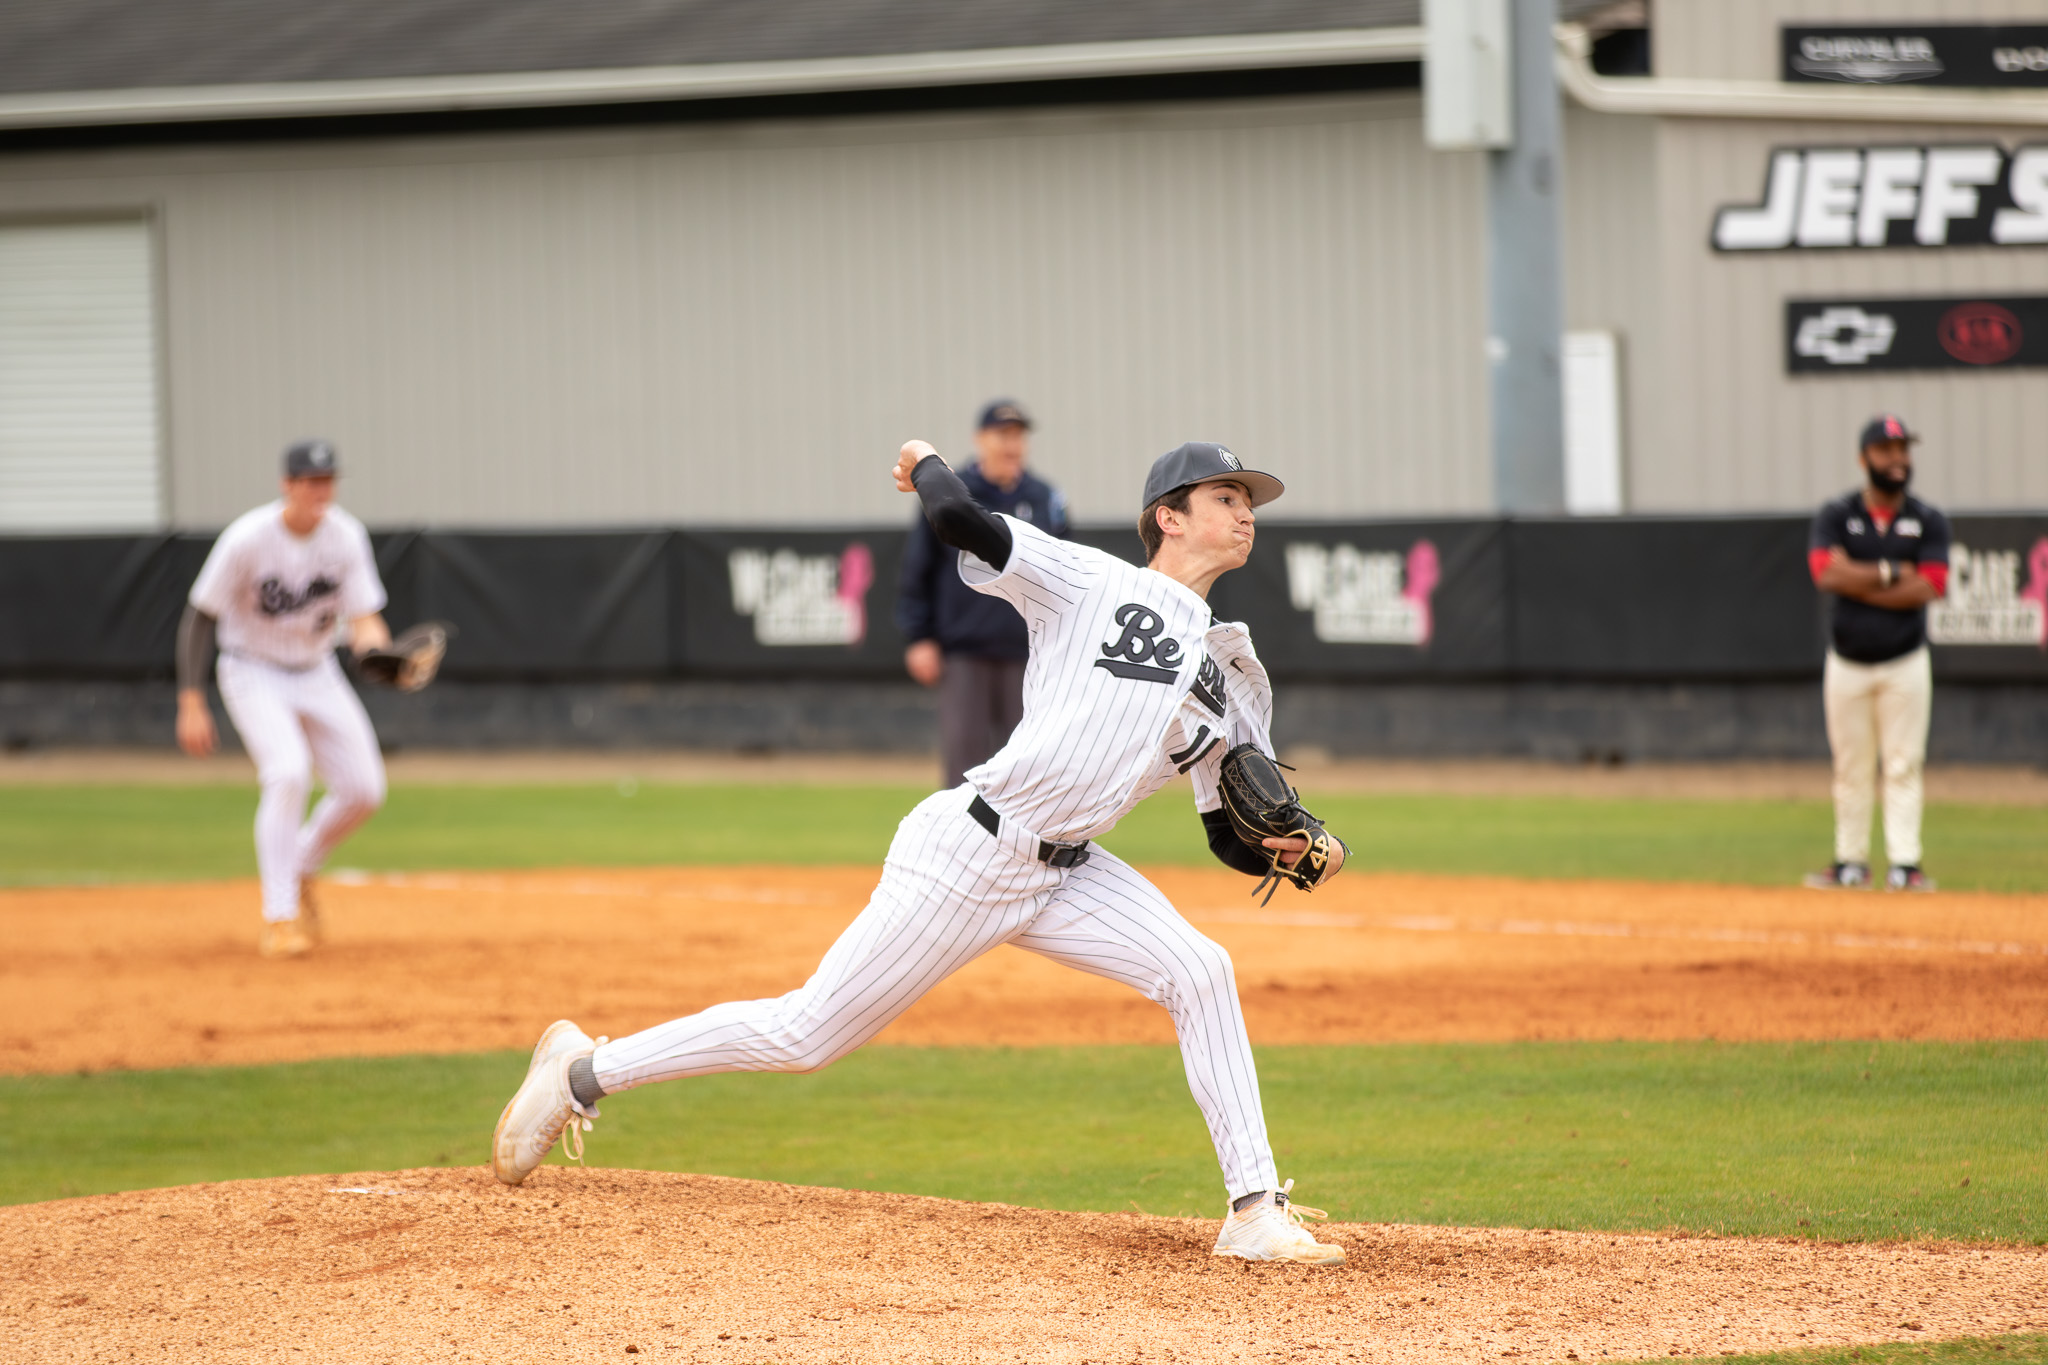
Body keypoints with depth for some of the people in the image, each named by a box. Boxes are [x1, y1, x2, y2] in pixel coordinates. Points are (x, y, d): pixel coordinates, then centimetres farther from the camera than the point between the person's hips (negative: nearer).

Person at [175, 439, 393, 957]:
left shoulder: (345, 537, -12)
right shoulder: (247, 539, -23)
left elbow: (364, 622, -12)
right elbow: (199, 618, -16)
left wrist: (375, 644, -38)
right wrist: (191, 705, -20)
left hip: (317, 674, 5)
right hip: (254, 675, -5)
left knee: (364, 790, -1)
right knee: (289, 773, -27)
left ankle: (300, 871, 28)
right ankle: (279, 919, -20)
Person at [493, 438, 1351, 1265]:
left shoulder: (1228, 680, 15)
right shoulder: (1089, 583, -4)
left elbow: (1232, 840, 16)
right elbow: (955, 518, -15)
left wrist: (1291, 849, -6)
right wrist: (927, 462, 6)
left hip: (1065, 874, 7)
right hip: (971, 850, -7)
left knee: (1199, 974, -14)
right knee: (807, 1034, -3)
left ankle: (1255, 1213, -10)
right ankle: (582, 1071, 12)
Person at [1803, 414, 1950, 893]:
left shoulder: (1928, 522, 2)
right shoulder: (1836, 516, 1)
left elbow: (1928, 587, -12)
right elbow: (1827, 573, -16)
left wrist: (1858, 581, -13)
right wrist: (1890, 574, -13)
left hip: (1905, 667, 0)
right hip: (1847, 666, 0)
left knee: (1903, 766, -3)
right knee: (1851, 770, 5)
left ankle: (1904, 865, -3)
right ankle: (1851, 864, 12)